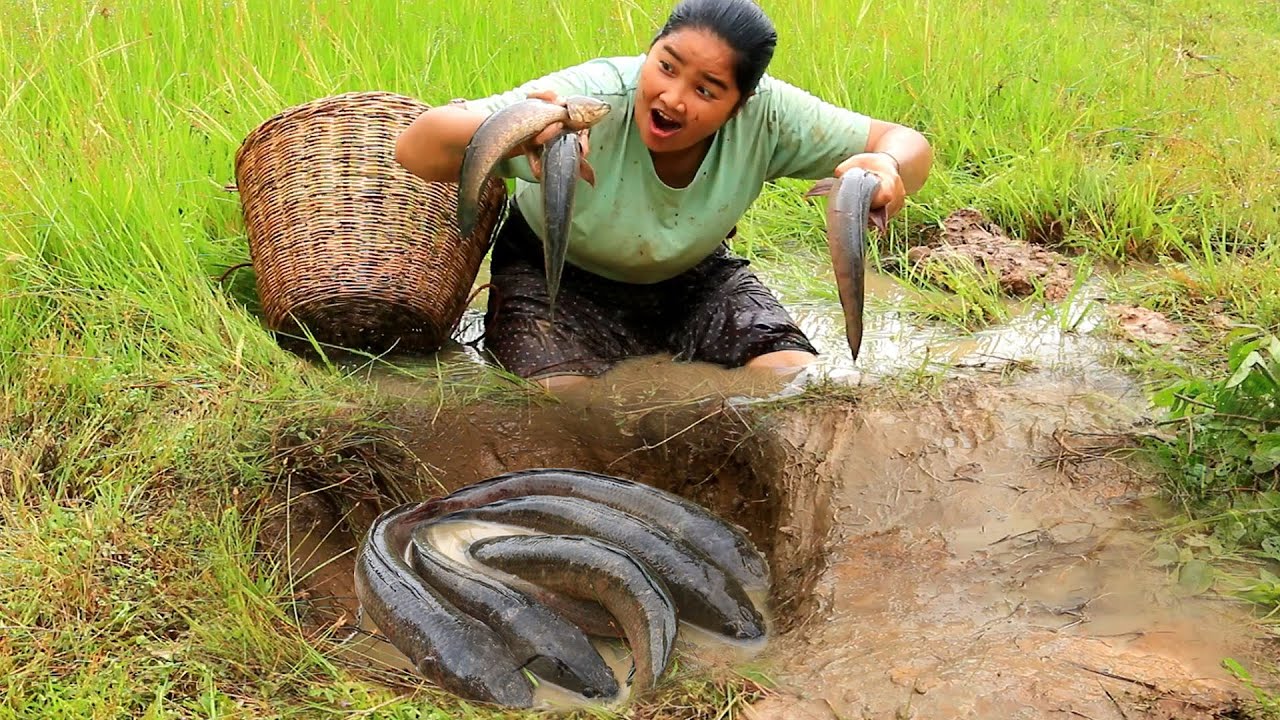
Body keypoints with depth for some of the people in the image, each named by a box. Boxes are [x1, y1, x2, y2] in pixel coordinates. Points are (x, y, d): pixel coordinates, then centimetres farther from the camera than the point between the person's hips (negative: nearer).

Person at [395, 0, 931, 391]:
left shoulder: (765, 116, -25)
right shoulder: (587, 100, -33)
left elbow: (905, 143, -17)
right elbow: (415, 150, -38)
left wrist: (889, 169, -44)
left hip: (693, 277, 3)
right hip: (557, 276, -3)